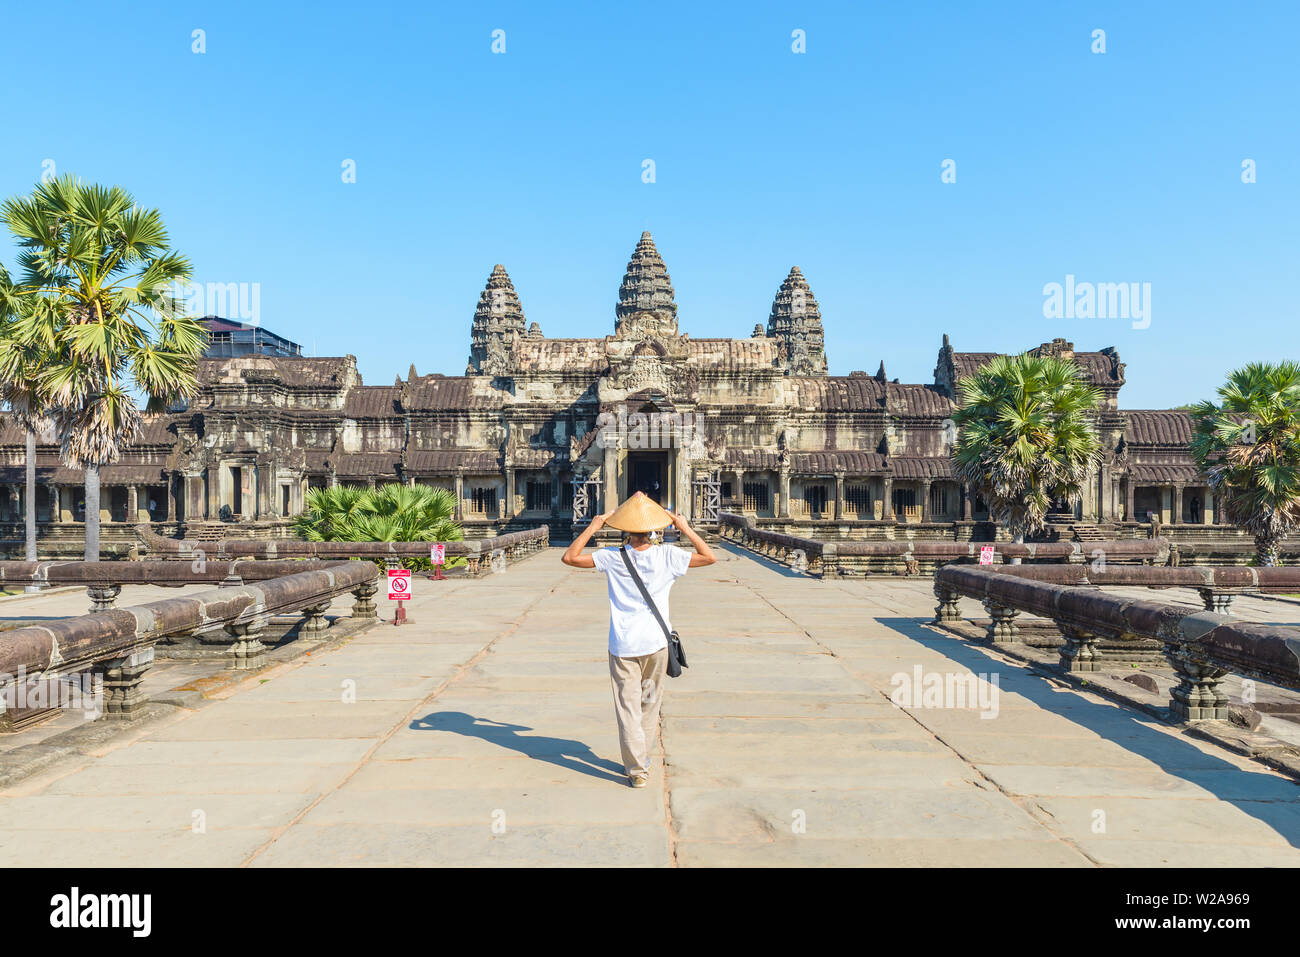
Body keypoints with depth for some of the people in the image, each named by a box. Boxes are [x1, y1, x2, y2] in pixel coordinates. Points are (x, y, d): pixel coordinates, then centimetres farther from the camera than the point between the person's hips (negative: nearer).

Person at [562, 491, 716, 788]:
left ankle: (637, 770, 3)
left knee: (628, 707, 4)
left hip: (623, 645, -2)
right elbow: (709, 557, 3)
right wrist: (685, 529, 5)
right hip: (656, 643, 2)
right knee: (650, 704, 19)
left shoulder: (612, 557, -9)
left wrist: (593, 527, 0)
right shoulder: (667, 556, -7)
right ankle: (641, 759, 32)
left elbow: (569, 557, -3)